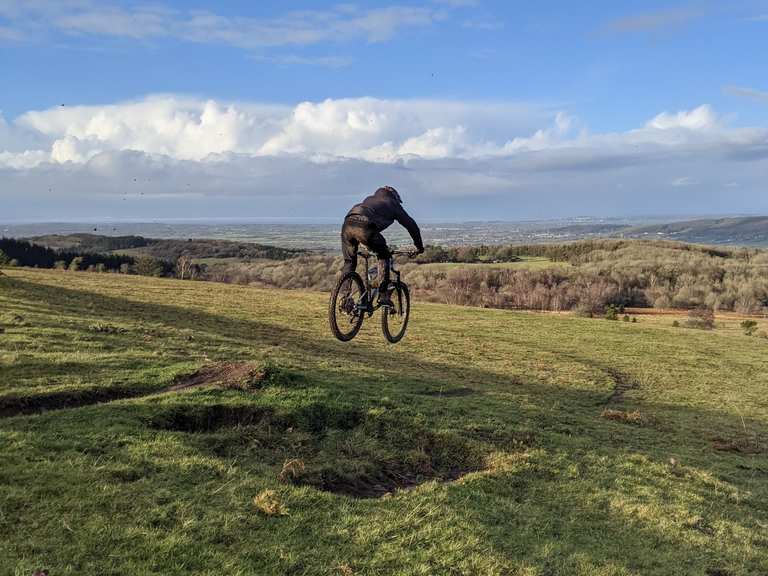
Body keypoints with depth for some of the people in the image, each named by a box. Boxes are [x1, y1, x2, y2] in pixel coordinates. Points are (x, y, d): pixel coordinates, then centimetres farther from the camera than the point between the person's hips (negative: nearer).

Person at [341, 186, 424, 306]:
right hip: (365, 226, -5)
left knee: (349, 262, 20)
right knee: (383, 257, 15)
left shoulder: (369, 199, 40)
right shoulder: (392, 203, 26)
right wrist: (419, 246, 35)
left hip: (347, 223, 5)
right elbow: (410, 224, 26)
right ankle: (383, 295, 7)